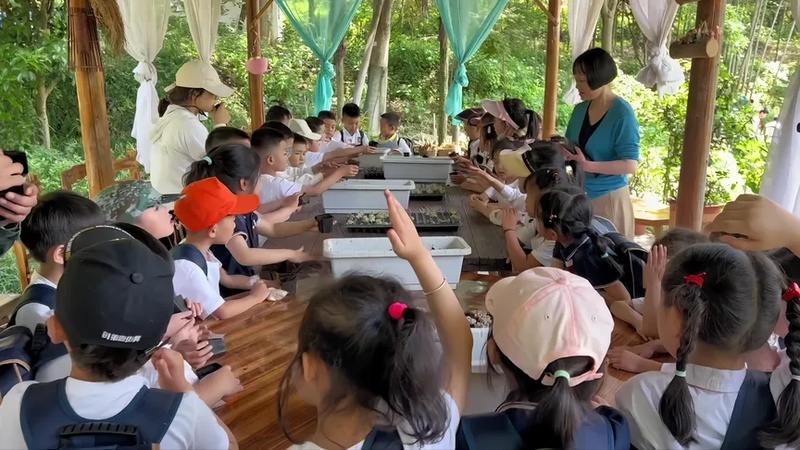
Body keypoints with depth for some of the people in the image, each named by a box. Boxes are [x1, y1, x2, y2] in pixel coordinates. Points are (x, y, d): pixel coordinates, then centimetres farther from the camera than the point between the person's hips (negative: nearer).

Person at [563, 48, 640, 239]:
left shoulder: (622, 113, -14)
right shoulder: (580, 110, 5)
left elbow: (630, 165, -19)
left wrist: (588, 165, -28)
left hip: (609, 197, -6)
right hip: (579, 194, 6)